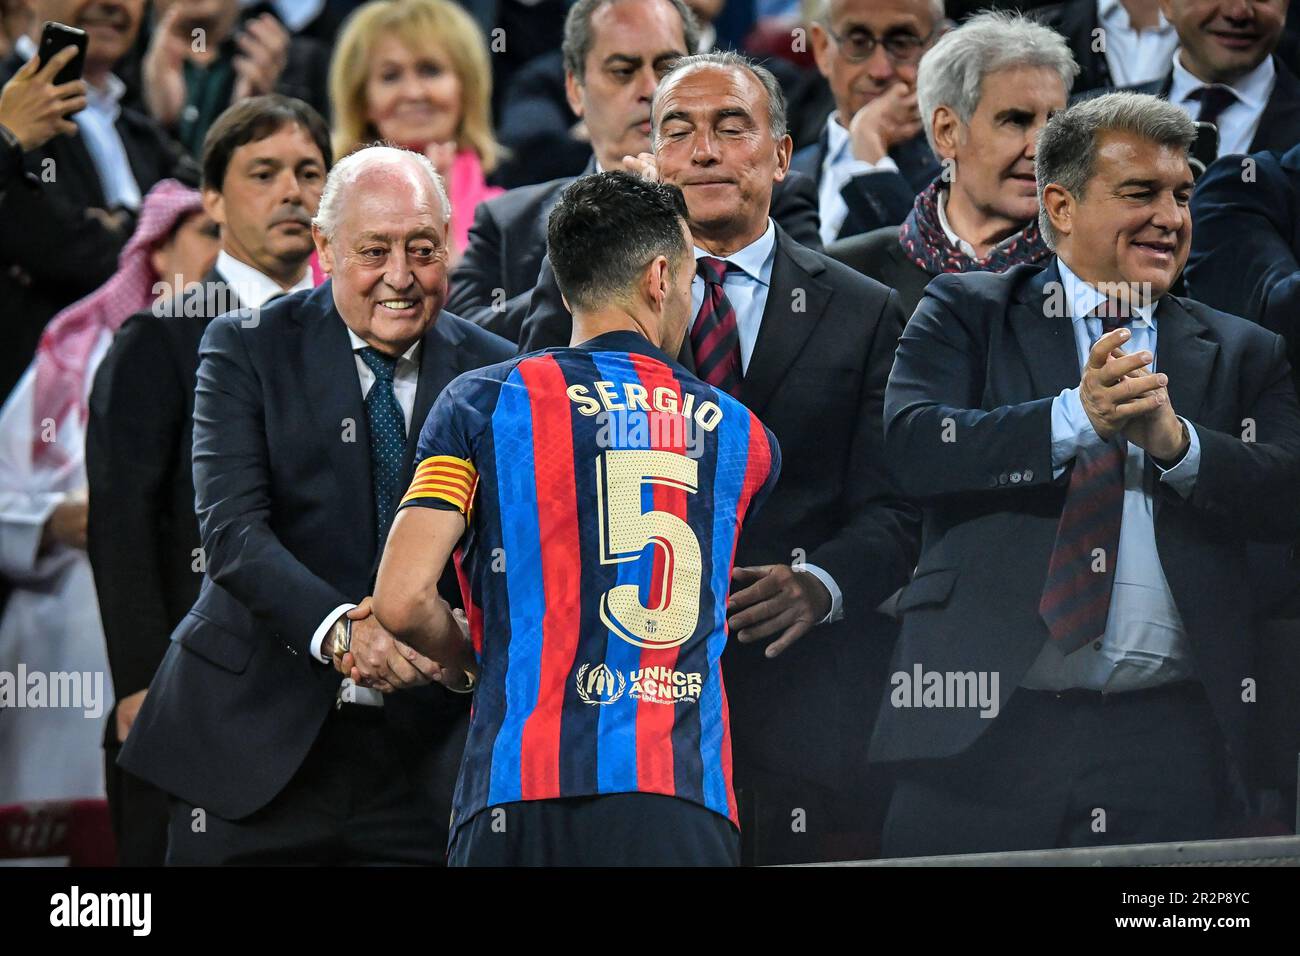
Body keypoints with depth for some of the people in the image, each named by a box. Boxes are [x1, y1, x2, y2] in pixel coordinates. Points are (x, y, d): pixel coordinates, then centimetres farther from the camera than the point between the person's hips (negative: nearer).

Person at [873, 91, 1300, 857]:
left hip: (1169, 735, 2)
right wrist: (1076, 418, -20)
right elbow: (913, 444, -7)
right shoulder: (967, 313, 10)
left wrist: (1174, 440, -15)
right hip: (985, 729, -2)